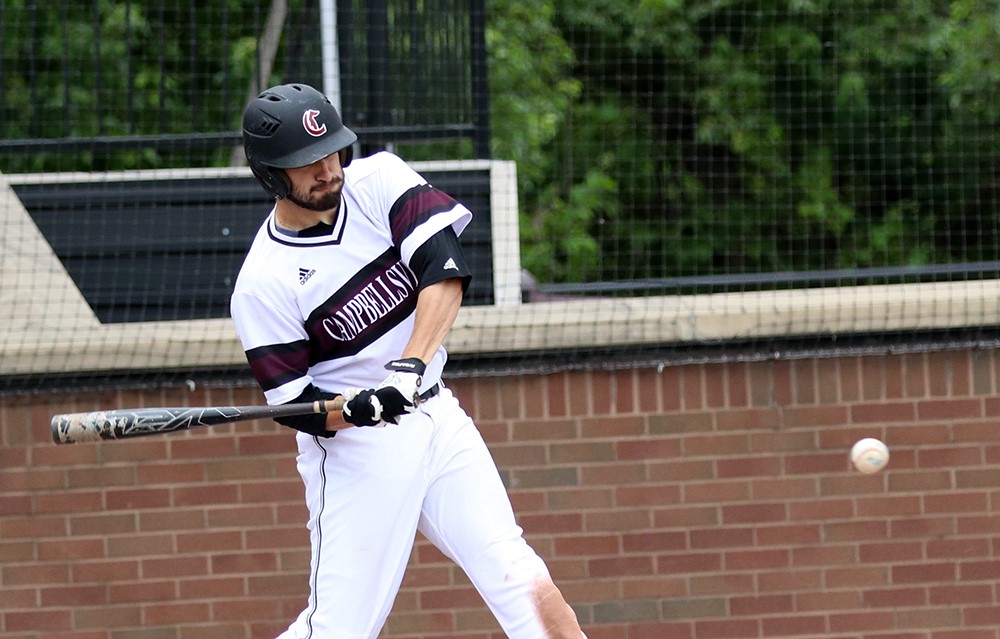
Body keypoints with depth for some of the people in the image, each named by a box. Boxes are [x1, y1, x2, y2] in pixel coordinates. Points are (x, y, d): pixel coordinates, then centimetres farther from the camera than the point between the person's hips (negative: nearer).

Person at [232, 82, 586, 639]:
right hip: (354, 449, -4)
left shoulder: (379, 180, -4)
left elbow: (445, 267, -16)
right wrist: (355, 409, -32)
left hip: (437, 419, 4)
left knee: (521, 580, -7)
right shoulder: (262, 285, -13)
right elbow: (297, 407, -11)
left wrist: (411, 365, -29)